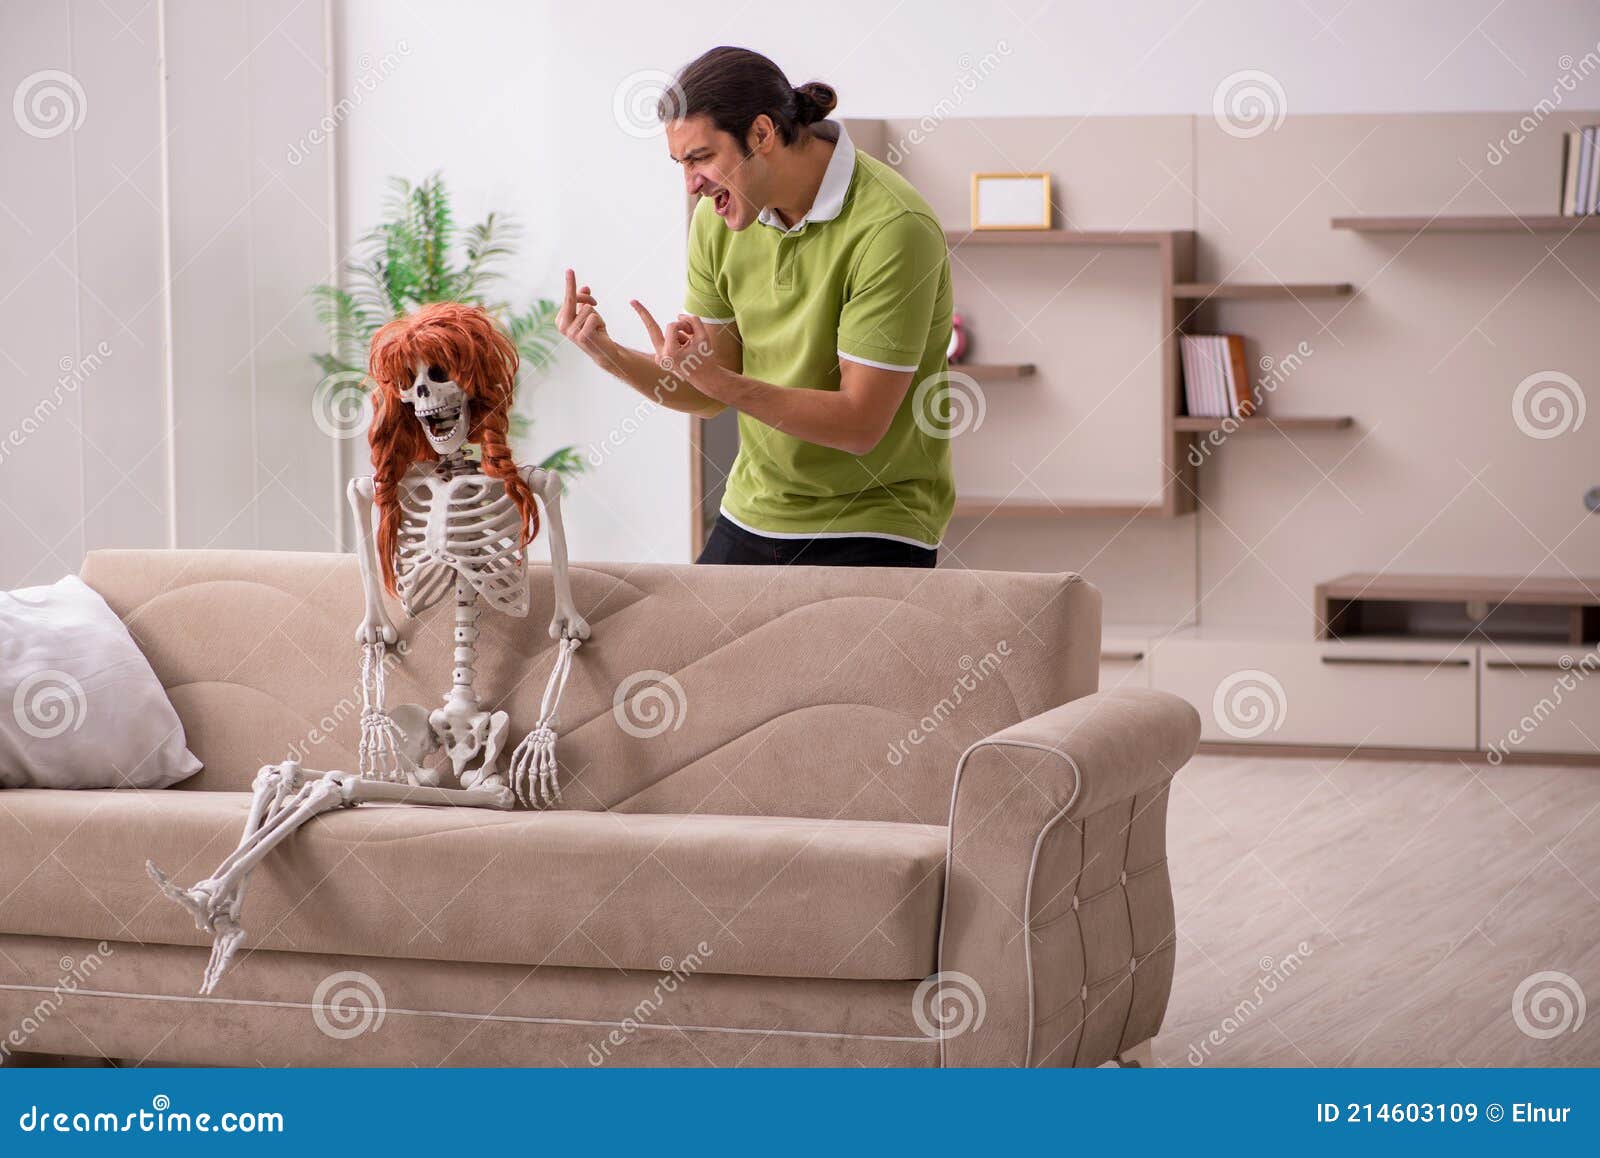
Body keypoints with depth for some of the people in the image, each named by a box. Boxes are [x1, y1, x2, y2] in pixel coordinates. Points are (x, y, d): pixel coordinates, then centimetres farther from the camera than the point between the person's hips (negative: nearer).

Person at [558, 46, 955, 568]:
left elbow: (860, 424, -22)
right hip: (750, 518, 6)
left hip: (870, 529, -6)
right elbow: (709, 399, 6)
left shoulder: (894, 227, -21)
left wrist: (715, 378, -30)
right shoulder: (719, 219, 1)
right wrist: (611, 355, -12)